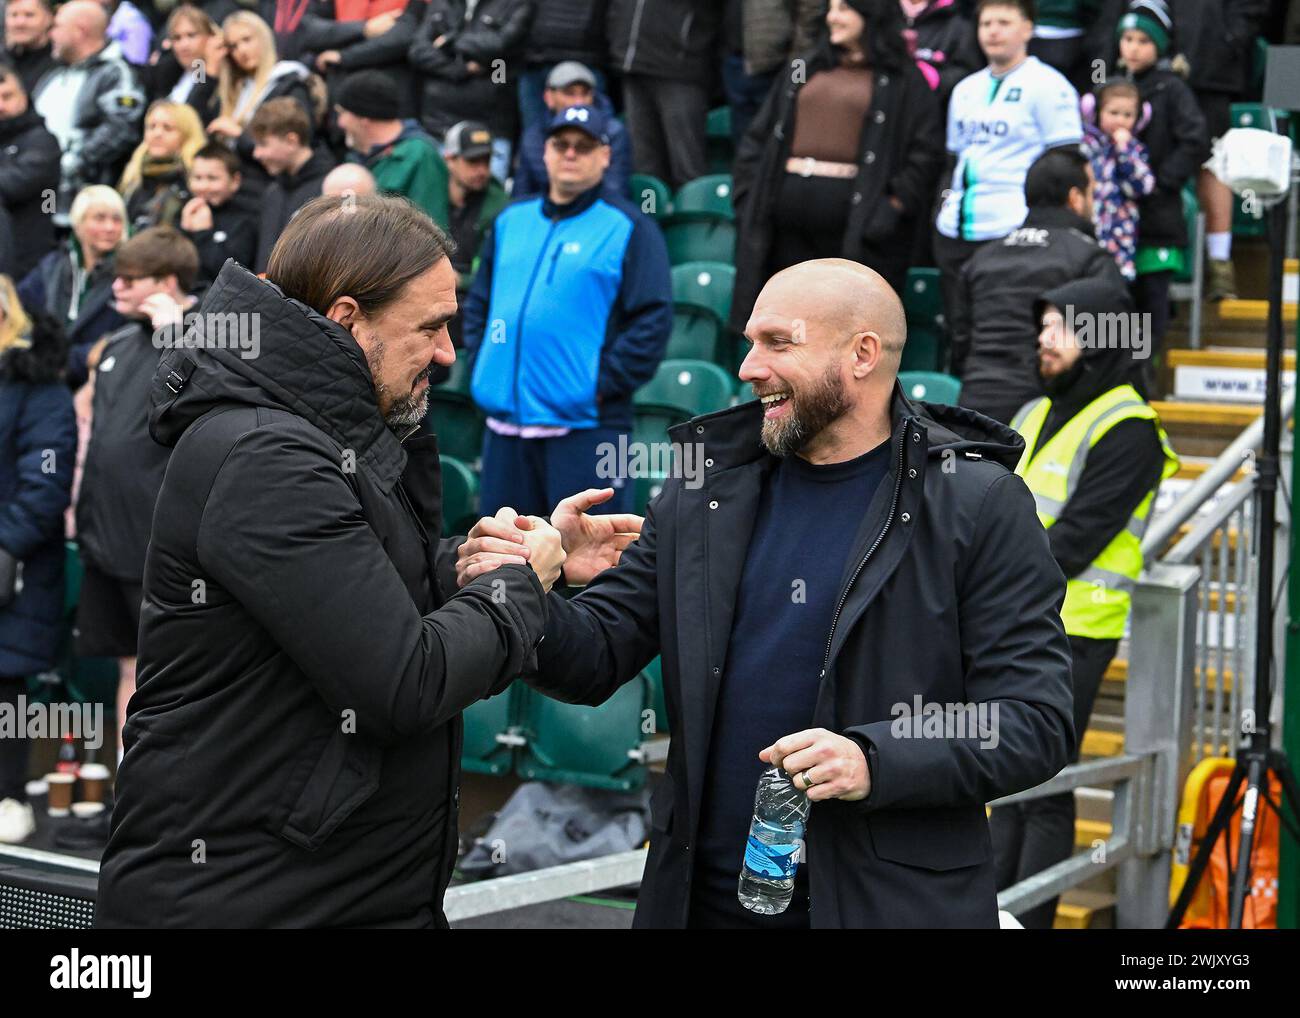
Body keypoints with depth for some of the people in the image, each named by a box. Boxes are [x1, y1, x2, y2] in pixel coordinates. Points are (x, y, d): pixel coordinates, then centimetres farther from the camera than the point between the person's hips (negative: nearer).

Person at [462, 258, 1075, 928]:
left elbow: (1037, 721, -10)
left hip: (889, 900, -4)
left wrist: (875, 761, -22)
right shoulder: (704, 494, 6)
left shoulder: (980, 507, -7)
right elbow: (595, 658, 5)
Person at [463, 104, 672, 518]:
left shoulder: (628, 228, -1)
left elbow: (653, 320, -8)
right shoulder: (511, 220, 16)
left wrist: (605, 383, -13)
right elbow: (478, 302, 24)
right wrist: (483, 364, 9)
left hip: (586, 424, -6)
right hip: (505, 423, 6)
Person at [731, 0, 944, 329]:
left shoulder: (903, 81, 3)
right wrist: (748, 197, 8)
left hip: (855, 218, -5)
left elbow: (925, 154, -4)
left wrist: (893, 206, -12)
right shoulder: (805, 71, 19)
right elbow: (757, 139, 19)